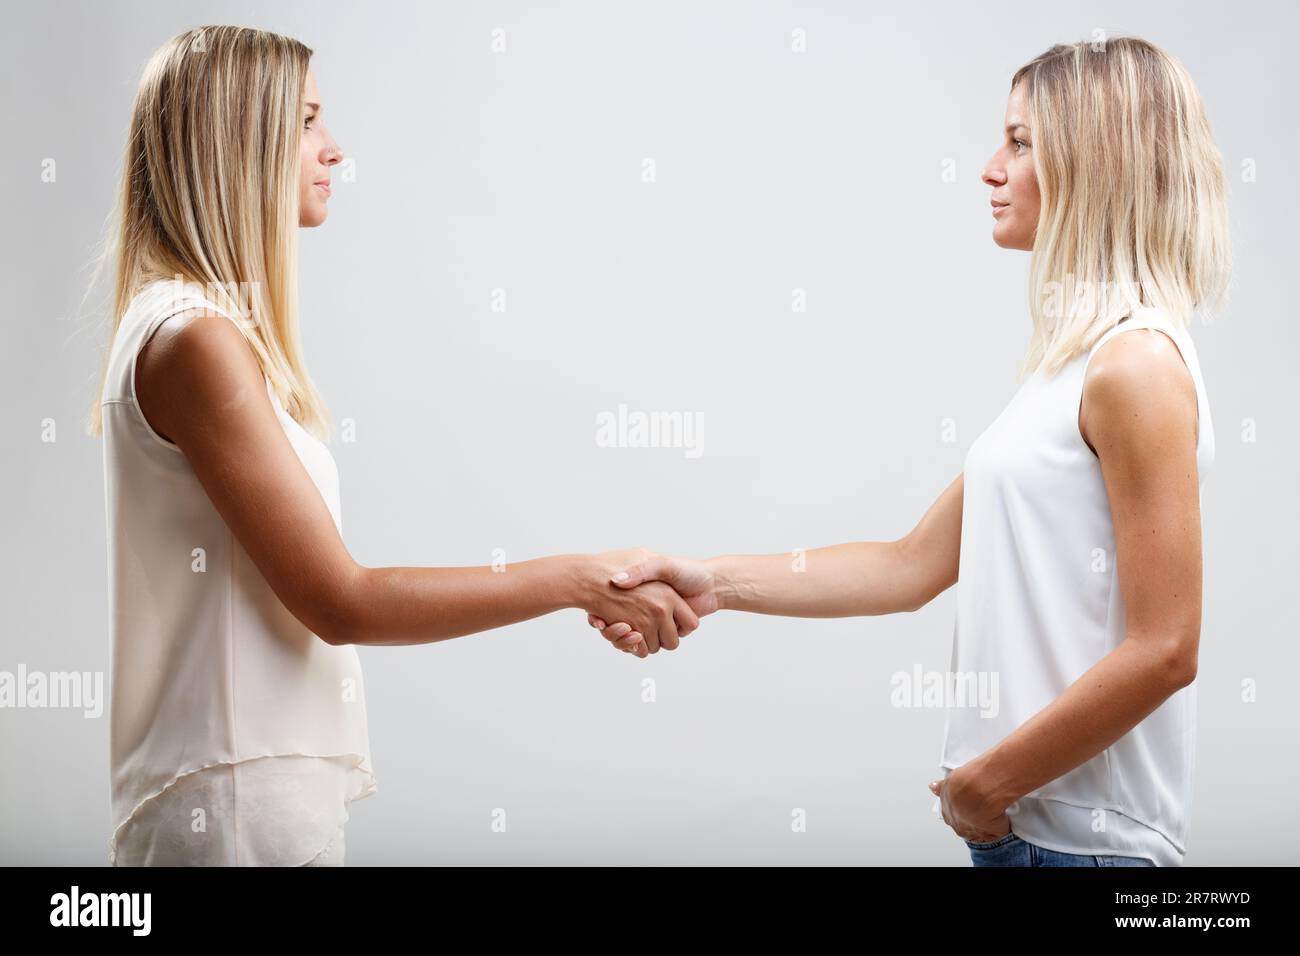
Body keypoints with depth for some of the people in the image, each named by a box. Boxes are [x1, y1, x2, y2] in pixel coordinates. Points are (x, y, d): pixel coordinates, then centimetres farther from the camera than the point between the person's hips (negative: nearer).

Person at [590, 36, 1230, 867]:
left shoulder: (1137, 363, -15)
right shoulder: (1071, 362, 11)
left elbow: (1163, 651, -19)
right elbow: (914, 565, 9)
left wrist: (989, 782, -12)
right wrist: (718, 583, 2)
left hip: (1083, 837, -8)